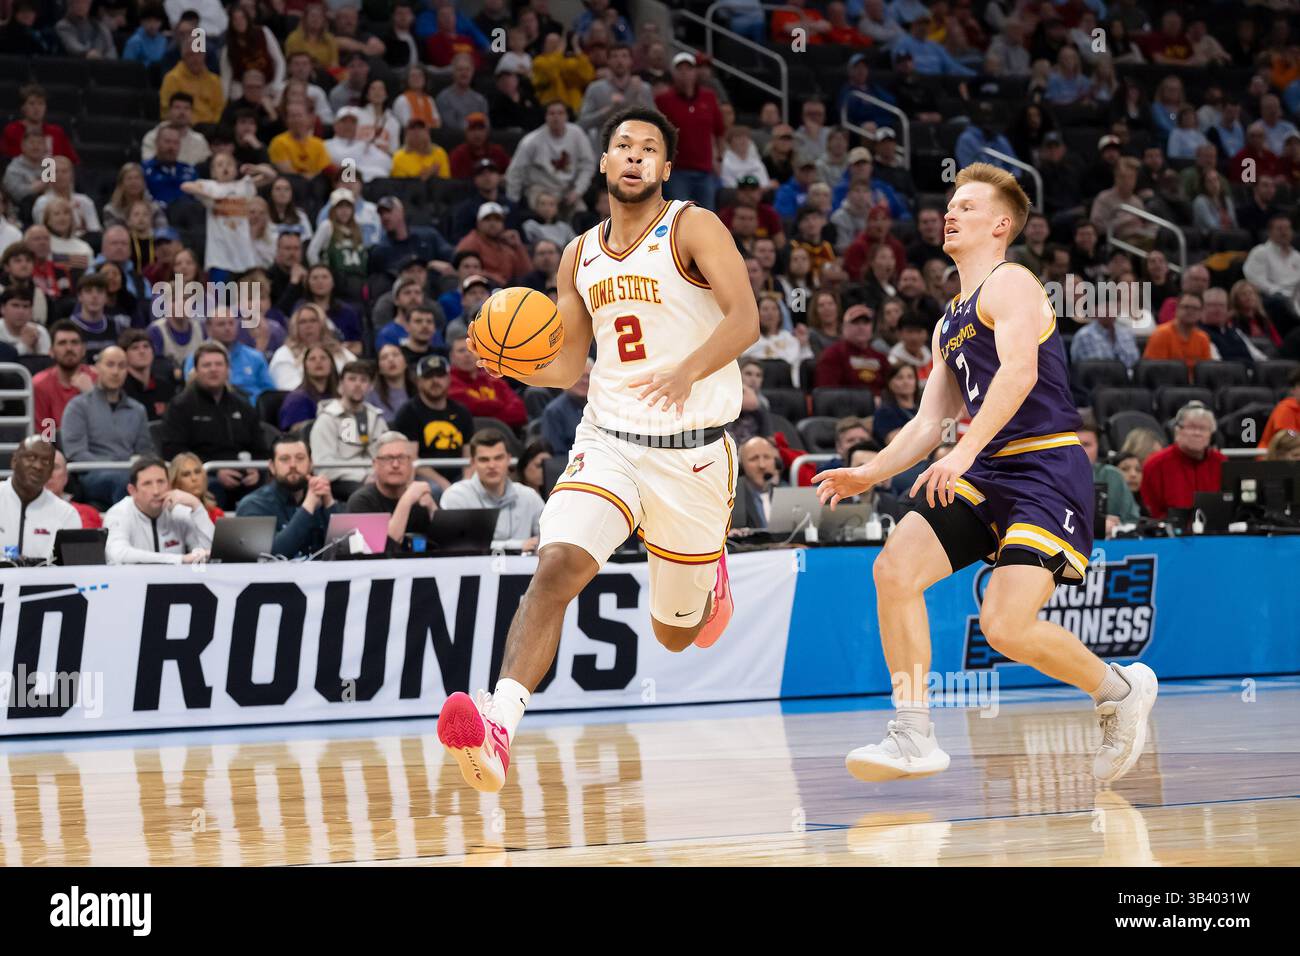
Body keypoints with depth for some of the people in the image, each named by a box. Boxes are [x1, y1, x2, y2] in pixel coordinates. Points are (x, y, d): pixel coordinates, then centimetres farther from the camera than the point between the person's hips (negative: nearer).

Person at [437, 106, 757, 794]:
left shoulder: (693, 228, -6)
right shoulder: (581, 255, 11)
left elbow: (744, 318, -19)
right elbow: (567, 367, 16)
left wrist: (689, 371, -37)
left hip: (692, 449, -3)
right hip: (607, 439, 3)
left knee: (675, 633, 11)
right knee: (556, 566, -26)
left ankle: (709, 579, 48)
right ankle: (499, 726, -37)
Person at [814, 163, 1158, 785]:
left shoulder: (1010, 284, -5)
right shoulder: (949, 324, 23)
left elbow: (1020, 371, -22)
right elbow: (931, 420, 25)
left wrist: (965, 452, -33)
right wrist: (869, 474, 11)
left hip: (1047, 468, -9)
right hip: (989, 474, 9)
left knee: (1006, 627, -19)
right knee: (895, 569, -9)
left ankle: (1120, 689, 8)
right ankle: (913, 738, -4)